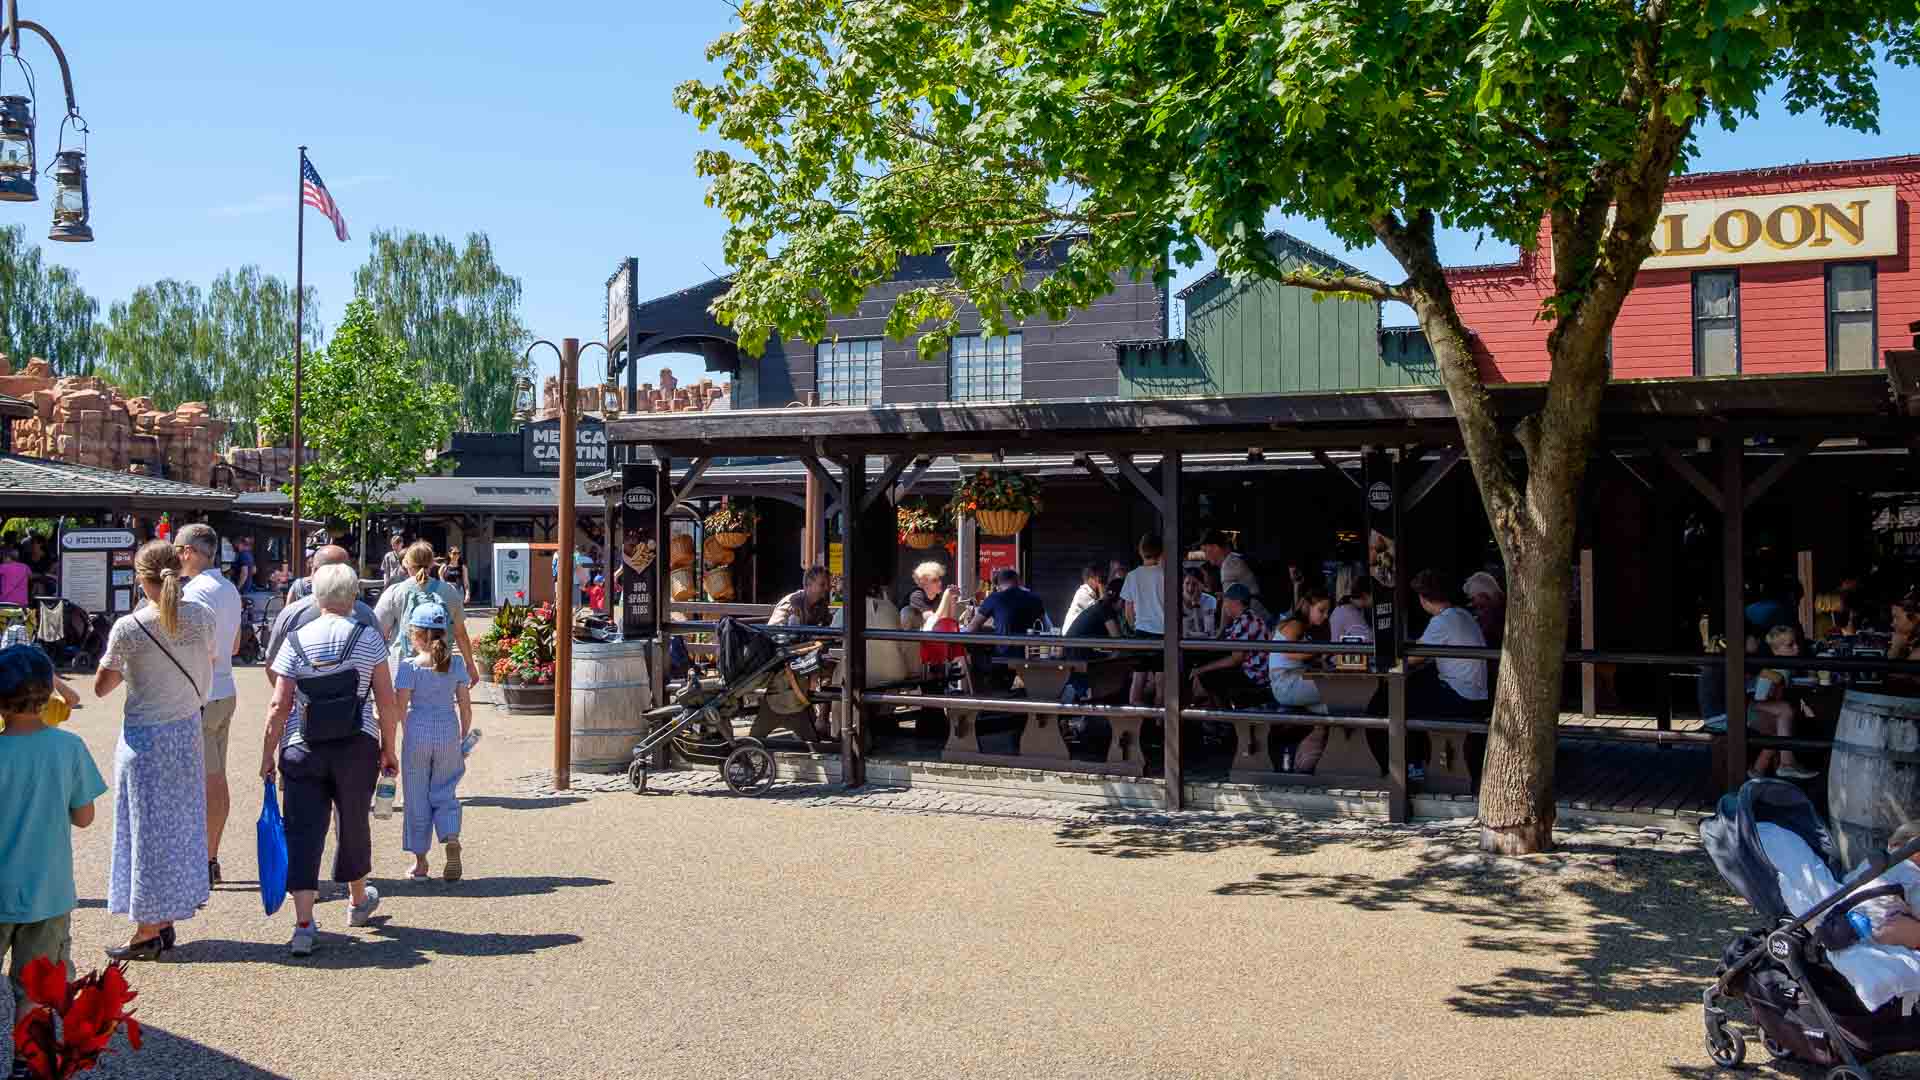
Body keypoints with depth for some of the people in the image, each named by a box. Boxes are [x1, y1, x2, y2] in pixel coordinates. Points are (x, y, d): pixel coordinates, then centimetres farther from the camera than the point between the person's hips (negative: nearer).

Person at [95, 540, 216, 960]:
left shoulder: (128, 629, -16)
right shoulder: (203, 618, -5)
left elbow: (101, 688, -5)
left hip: (144, 737, -4)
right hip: (187, 731, 4)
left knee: (148, 829, 4)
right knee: (180, 825, 13)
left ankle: (147, 932, 12)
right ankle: (165, 921, 23)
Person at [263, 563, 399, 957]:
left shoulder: (296, 641, -1)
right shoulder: (369, 639, -3)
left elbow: (280, 707, -3)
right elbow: (386, 703, -4)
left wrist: (268, 754, 6)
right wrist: (388, 747, 7)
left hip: (302, 751, 0)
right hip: (356, 748, 0)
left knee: (303, 833, 2)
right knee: (353, 823, 18)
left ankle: (303, 924, -6)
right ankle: (358, 901, 37)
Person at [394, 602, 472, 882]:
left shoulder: (409, 666, -9)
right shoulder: (456, 663, 0)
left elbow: (400, 708, -9)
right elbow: (465, 706, 2)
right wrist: (463, 738, 13)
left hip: (417, 733, -2)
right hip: (449, 733, 2)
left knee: (417, 798, 10)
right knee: (444, 793, 14)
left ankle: (420, 860, 18)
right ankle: (452, 841, -10)